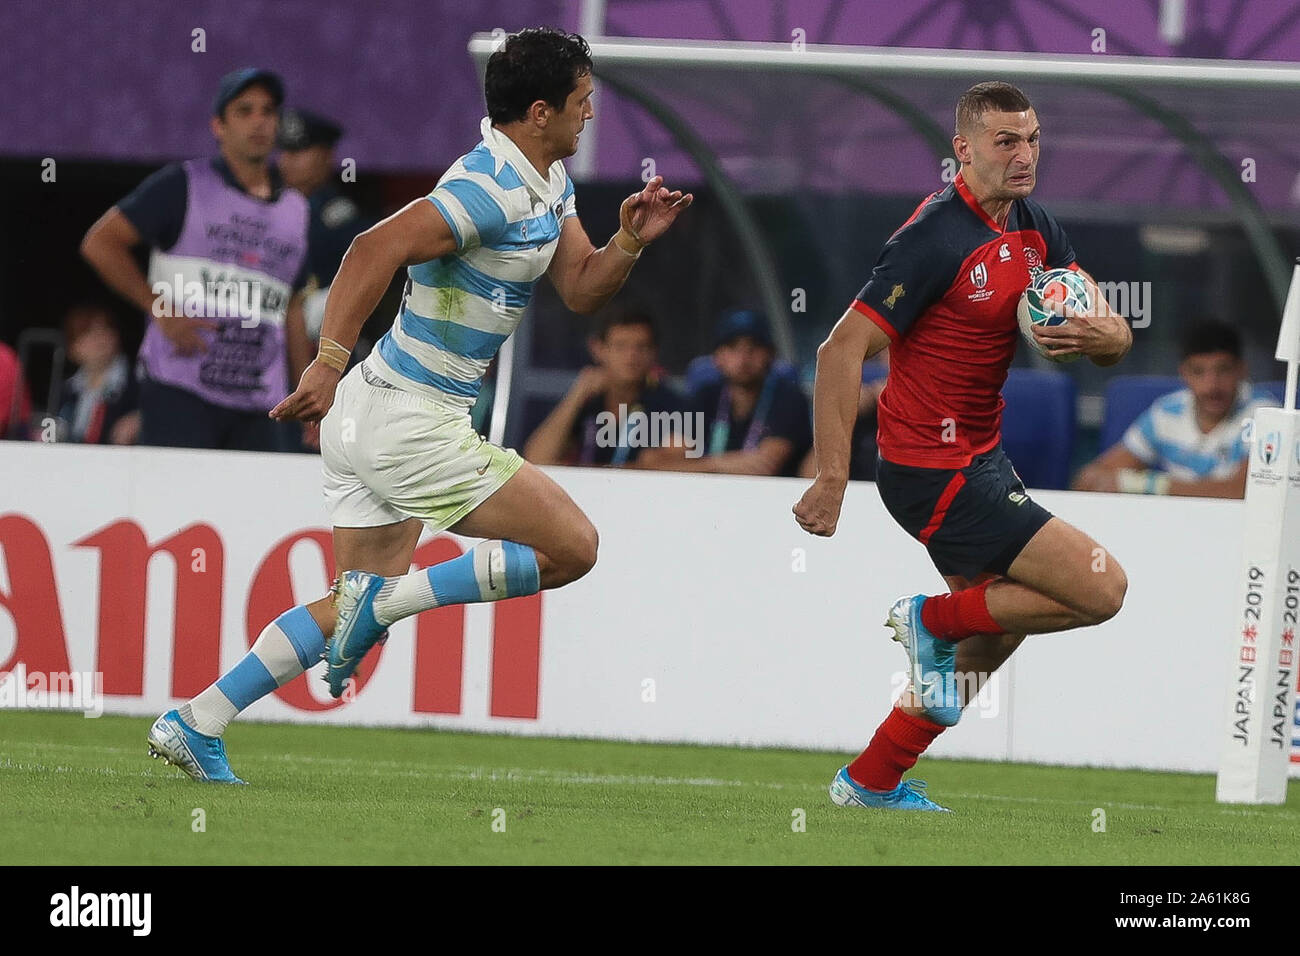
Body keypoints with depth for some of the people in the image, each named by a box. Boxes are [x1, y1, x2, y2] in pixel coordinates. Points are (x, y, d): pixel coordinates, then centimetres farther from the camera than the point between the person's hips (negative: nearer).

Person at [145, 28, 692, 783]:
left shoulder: (549, 183, 12)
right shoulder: (492, 188, -20)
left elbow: (580, 290, 16)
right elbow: (377, 248, -30)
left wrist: (630, 241, -3)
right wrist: (330, 362, -34)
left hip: (374, 413, 10)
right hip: (410, 419, -10)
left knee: (360, 603, 15)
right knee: (573, 546, -7)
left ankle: (195, 724, 12)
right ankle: (386, 605, -8)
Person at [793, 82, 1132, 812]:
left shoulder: (1034, 229, 5)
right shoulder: (937, 238, -21)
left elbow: (1117, 338, 6)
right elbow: (843, 350, -24)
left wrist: (1099, 333, -20)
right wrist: (833, 479, -29)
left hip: (982, 458, 9)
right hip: (933, 470, -9)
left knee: (994, 632, 21)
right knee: (1101, 589, -13)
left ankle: (873, 781, 30)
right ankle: (934, 619, 5)